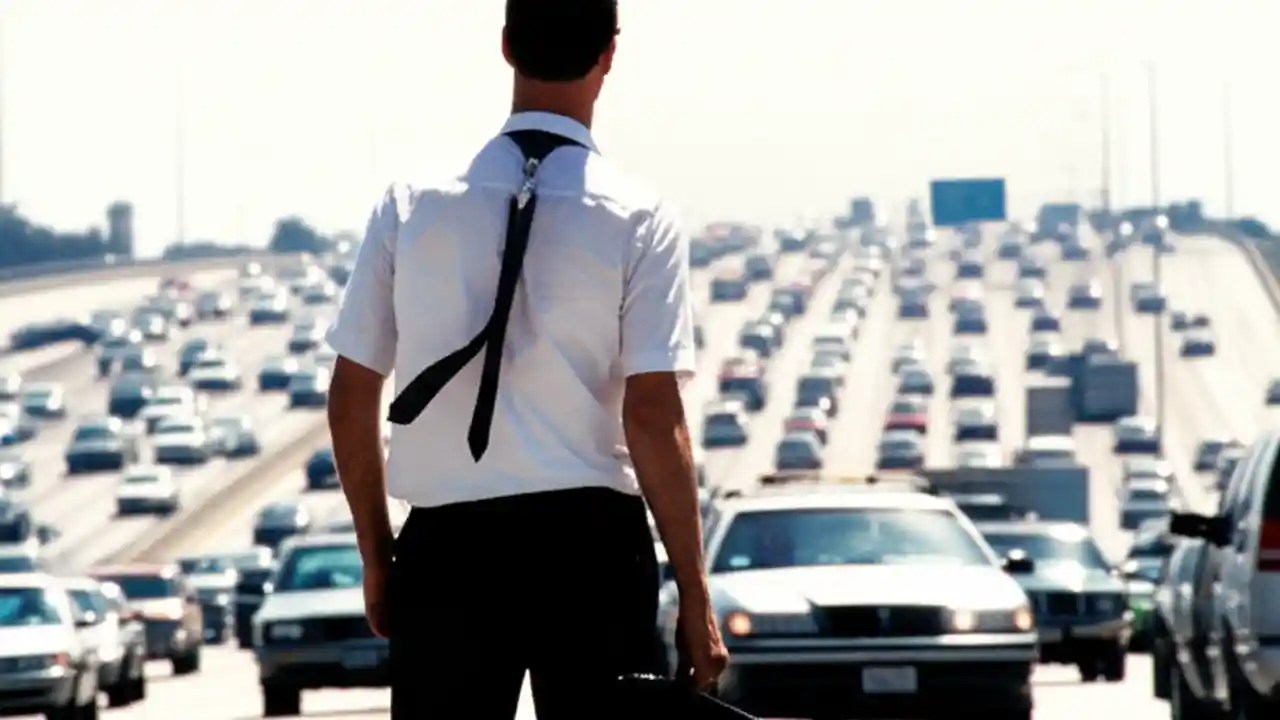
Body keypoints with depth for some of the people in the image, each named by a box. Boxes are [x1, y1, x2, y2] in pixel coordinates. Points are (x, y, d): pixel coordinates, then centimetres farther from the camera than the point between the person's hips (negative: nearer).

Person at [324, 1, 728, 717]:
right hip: (589, 545, -2)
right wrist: (695, 598, -4)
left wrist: (377, 553, 17)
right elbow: (653, 417, -9)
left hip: (444, 549, 2)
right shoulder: (638, 218, -5)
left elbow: (352, 397, 5)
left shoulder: (412, 206, 2)